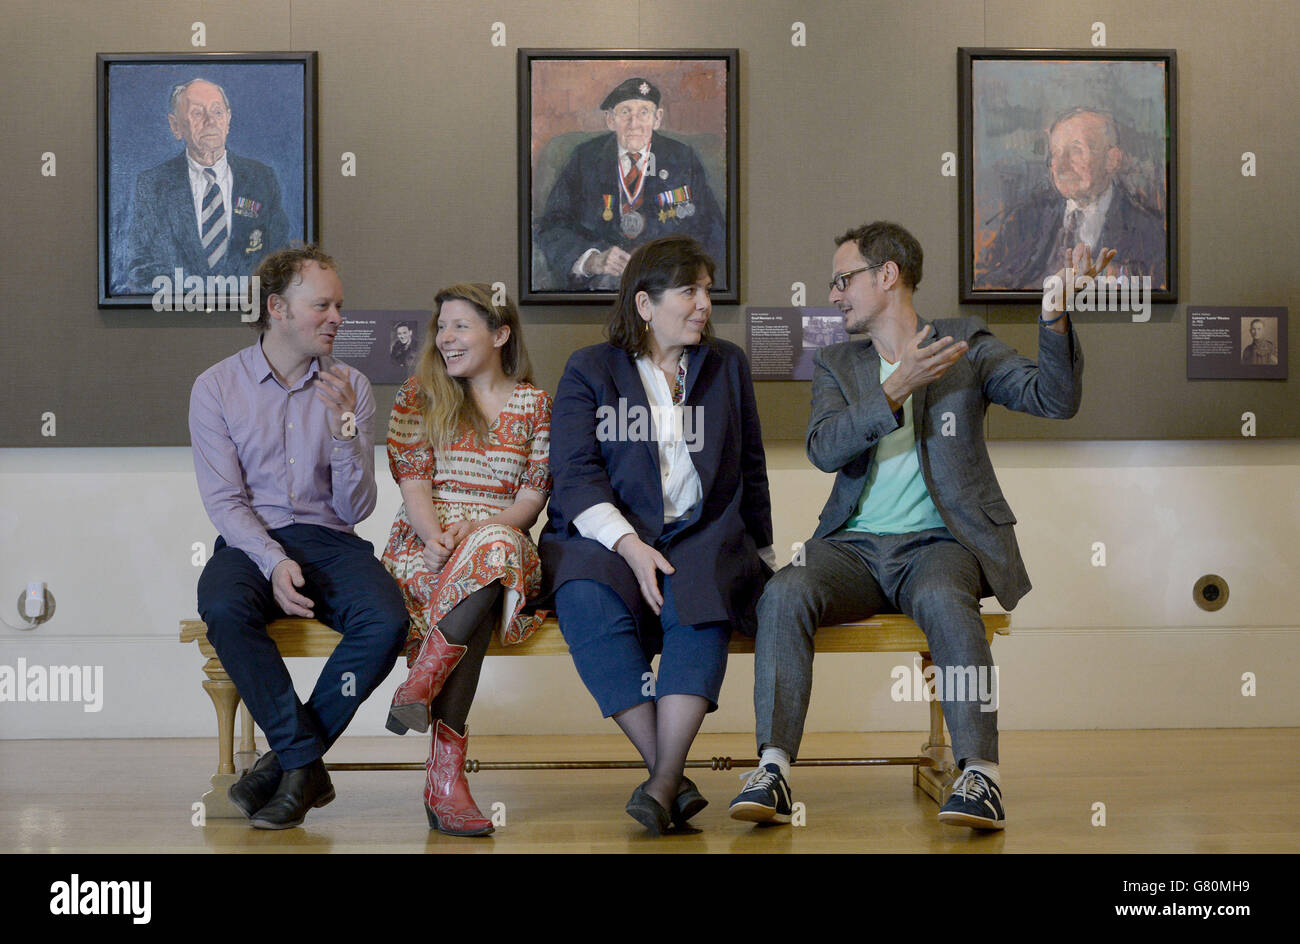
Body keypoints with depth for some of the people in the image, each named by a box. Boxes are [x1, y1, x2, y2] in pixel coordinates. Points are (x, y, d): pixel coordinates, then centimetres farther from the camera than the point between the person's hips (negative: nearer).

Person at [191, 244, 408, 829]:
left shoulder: (350, 388, 7)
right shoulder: (216, 387, 3)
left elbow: (355, 509, 3)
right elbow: (224, 500, -3)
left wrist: (344, 429, -13)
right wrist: (274, 561, -20)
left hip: (328, 541, 1)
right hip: (249, 542, -1)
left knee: (386, 621, -30)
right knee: (224, 608, -36)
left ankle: (289, 761, -13)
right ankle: (307, 765, -22)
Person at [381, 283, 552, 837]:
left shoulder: (534, 404, 14)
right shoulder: (420, 395, 14)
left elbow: (533, 495, 5)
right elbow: (412, 483, 3)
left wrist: (479, 529, -15)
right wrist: (436, 537, -19)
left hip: (504, 544, 1)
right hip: (426, 547, -1)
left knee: (491, 549, -40)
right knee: (478, 583, -39)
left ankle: (420, 685, -38)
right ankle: (446, 767, -41)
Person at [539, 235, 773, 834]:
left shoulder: (727, 365, 19)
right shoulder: (588, 370, 9)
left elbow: (750, 472, 26)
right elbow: (576, 476, -4)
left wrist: (761, 556, 22)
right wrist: (630, 546, -19)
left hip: (702, 538, 2)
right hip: (607, 539, -1)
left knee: (699, 605, -34)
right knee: (589, 604, -35)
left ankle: (662, 783, -41)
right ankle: (672, 781, -34)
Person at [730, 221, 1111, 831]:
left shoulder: (966, 346, 10)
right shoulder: (835, 364, 17)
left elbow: (1055, 399, -4)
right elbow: (823, 449, -3)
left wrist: (1055, 317, -20)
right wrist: (895, 390, -16)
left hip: (938, 544, -2)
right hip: (854, 546, 2)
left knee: (942, 599, -37)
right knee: (785, 593, -29)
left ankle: (981, 777, -36)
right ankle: (773, 770, -32)